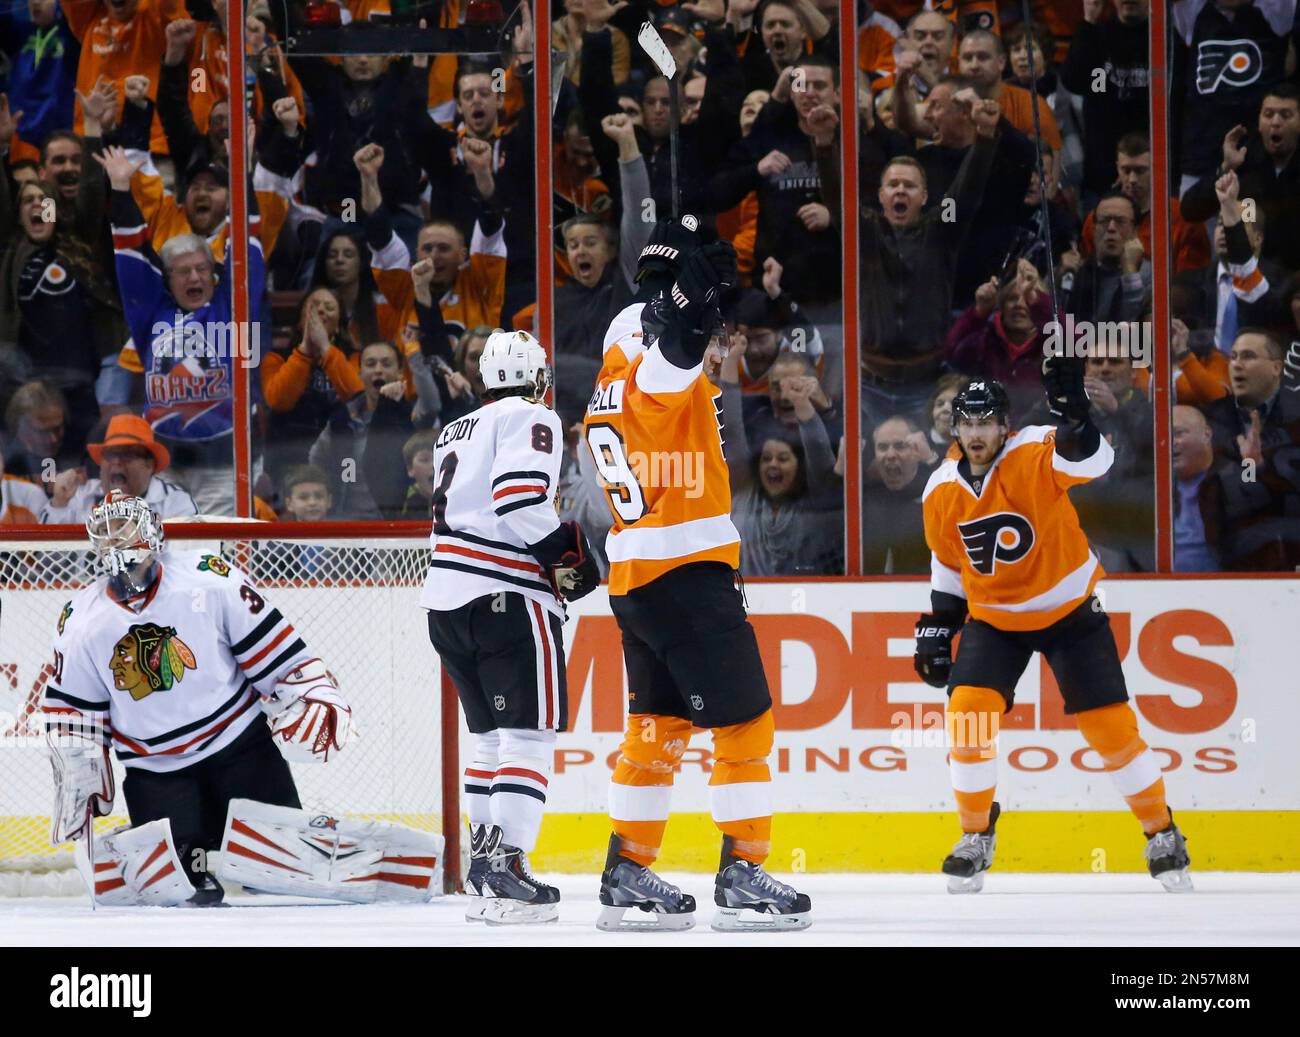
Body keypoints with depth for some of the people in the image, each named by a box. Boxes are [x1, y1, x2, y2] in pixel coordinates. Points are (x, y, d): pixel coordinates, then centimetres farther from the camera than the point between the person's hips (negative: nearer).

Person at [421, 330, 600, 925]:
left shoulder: (454, 434, 25)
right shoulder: (531, 418, -3)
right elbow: (519, 502, -18)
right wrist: (569, 553, -8)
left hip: (445, 598, 9)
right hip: (507, 597, -9)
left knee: (493, 736, 16)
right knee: (529, 735, -9)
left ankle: (482, 874, 17)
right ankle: (506, 869, -19)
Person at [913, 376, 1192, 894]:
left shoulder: (1035, 454, -21)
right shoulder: (941, 492, -6)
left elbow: (1091, 460, -43)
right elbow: (948, 565, 10)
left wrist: (1072, 409, -61)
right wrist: (936, 631, 9)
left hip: (1070, 610, -3)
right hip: (993, 618, 3)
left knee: (1111, 725, -4)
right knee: (966, 713, -14)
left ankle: (1162, 834, 14)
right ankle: (976, 838, 3)